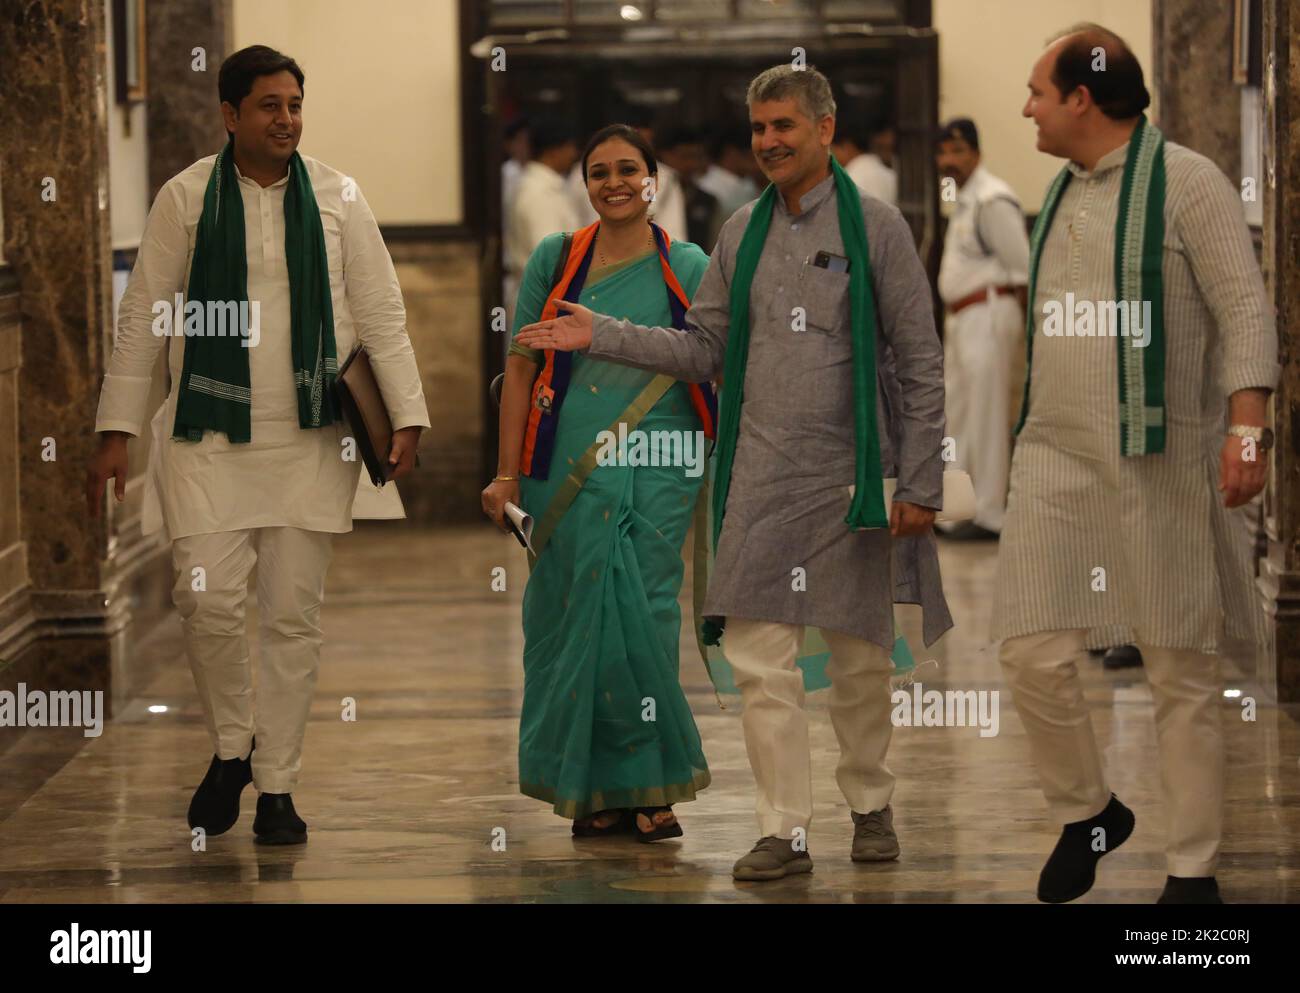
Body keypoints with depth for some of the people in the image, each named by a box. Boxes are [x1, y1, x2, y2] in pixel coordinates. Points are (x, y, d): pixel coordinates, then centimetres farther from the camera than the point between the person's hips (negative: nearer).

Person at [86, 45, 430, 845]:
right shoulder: (187, 198, 1)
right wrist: (115, 433, -1)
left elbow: (382, 315, 5)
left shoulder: (337, 197, 4)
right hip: (210, 435, -1)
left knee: (295, 614, 2)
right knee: (208, 599, -11)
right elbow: (142, 320, 3)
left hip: (312, 437, 1)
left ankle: (277, 786, 12)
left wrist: (408, 417, -3)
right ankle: (232, 746, 15)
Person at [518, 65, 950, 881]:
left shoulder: (874, 227, -2)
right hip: (762, 477, 3)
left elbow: (921, 363, -2)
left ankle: (870, 805, 27)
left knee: (862, 657, 7)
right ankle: (786, 830, 1)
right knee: (761, 659, -4)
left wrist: (920, 483, -6)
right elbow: (704, 350, 14)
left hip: (852, 477, -3)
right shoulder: (743, 233, 10)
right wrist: (602, 337, 4)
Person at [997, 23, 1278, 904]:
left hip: (1160, 460, -6)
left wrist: (1248, 423, -24)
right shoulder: (1061, 193, 15)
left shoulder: (1186, 182, -7)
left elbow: (1246, 310, -13)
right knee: (1034, 650, -2)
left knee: (1182, 670, 0)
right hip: (1055, 458, 6)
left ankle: (1193, 869, 8)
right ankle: (1086, 811, 21)